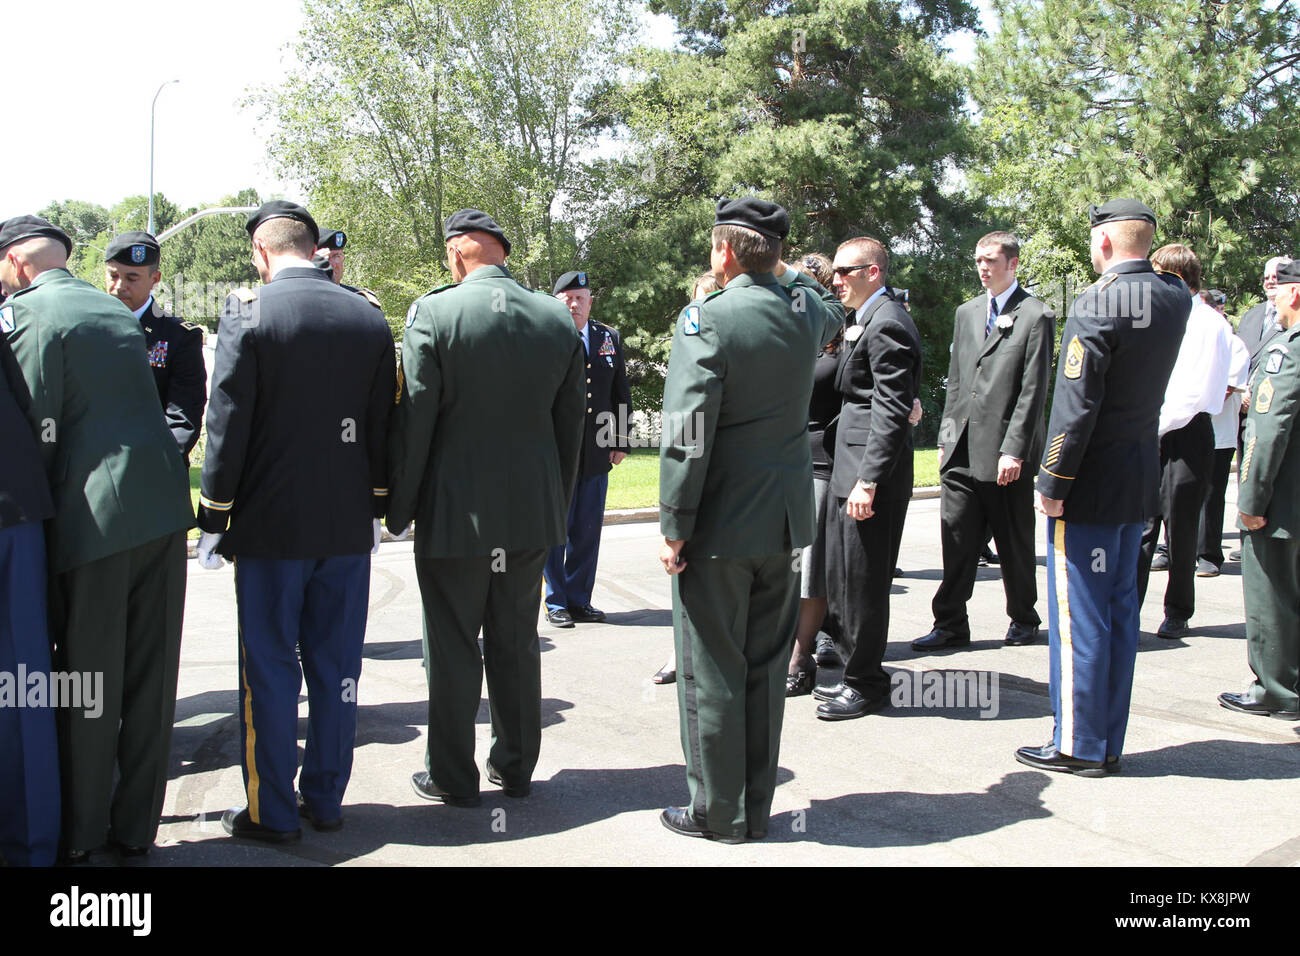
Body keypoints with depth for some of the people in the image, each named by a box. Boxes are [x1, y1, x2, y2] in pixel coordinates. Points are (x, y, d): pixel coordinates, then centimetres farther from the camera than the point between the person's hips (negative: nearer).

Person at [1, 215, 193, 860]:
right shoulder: (117, 313, 17)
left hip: (93, 512, -6)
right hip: (162, 503, 7)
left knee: (87, 684, 6)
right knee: (150, 678, 11)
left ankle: (80, 834, 19)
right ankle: (137, 826, 21)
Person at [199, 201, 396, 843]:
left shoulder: (248, 312, -9)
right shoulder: (369, 319, 3)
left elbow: (228, 424, -9)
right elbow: (383, 426, 6)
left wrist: (214, 513, -1)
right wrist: (373, 505, 13)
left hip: (272, 523, -4)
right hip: (349, 524, 4)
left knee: (269, 668, 6)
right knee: (336, 665, 12)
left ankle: (272, 812, 15)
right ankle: (326, 799, 22)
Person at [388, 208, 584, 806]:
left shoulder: (433, 313, -12)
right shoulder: (558, 319, 1)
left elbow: (413, 421, -11)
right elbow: (571, 423, 7)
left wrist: (399, 505, 0)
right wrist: (558, 504, 17)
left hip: (456, 511, -4)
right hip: (533, 511, 4)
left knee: (453, 647, 8)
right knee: (517, 641, 15)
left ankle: (453, 777, 18)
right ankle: (516, 766, 27)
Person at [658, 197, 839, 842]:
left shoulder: (706, 318, -16)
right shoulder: (804, 310, 3)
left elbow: (687, 434, -19)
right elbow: (830, 325, 31)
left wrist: (673, 529, -13)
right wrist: (775, 275, 30)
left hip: (720, 527, -6)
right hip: (784, 523, 6)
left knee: (712, 672, 5)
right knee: (765, 667, 14)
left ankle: (718, 813, 16)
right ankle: (757, 808, 24)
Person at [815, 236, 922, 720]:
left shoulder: (887, 323, -15)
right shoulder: (867, 320, 17)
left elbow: (892, 409, -21)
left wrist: (868, 479, -24)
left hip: (870, 469, -10)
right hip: (849, 464, 10)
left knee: (862, 579, -1)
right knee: (842, 576, 16)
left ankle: (866, 684, 12)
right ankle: (857, 673, 28)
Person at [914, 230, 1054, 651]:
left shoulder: (1036, 317, -5)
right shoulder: (966, 313, 15)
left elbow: (1033, 391, -10)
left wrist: (1014, 451, -15)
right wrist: (946, 436, 12)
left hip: (1005, 452, -5)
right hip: (962, 450, 5)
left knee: (1015, 545, 8)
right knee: (957, 542, 4)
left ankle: (1024, 619, 25)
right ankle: (951, 624, 11)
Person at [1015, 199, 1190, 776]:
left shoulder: (1096, 306, -17)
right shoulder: (1175, 300, 5)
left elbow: (1075, 405, -20)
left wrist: (1052, 482, -13)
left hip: (1090, 488, -8)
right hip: (1141, 485, 8)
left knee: (1078, 617, 1)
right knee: (1120, 611, 13)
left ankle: (1079, 746, 9)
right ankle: (1109, 742, 22)